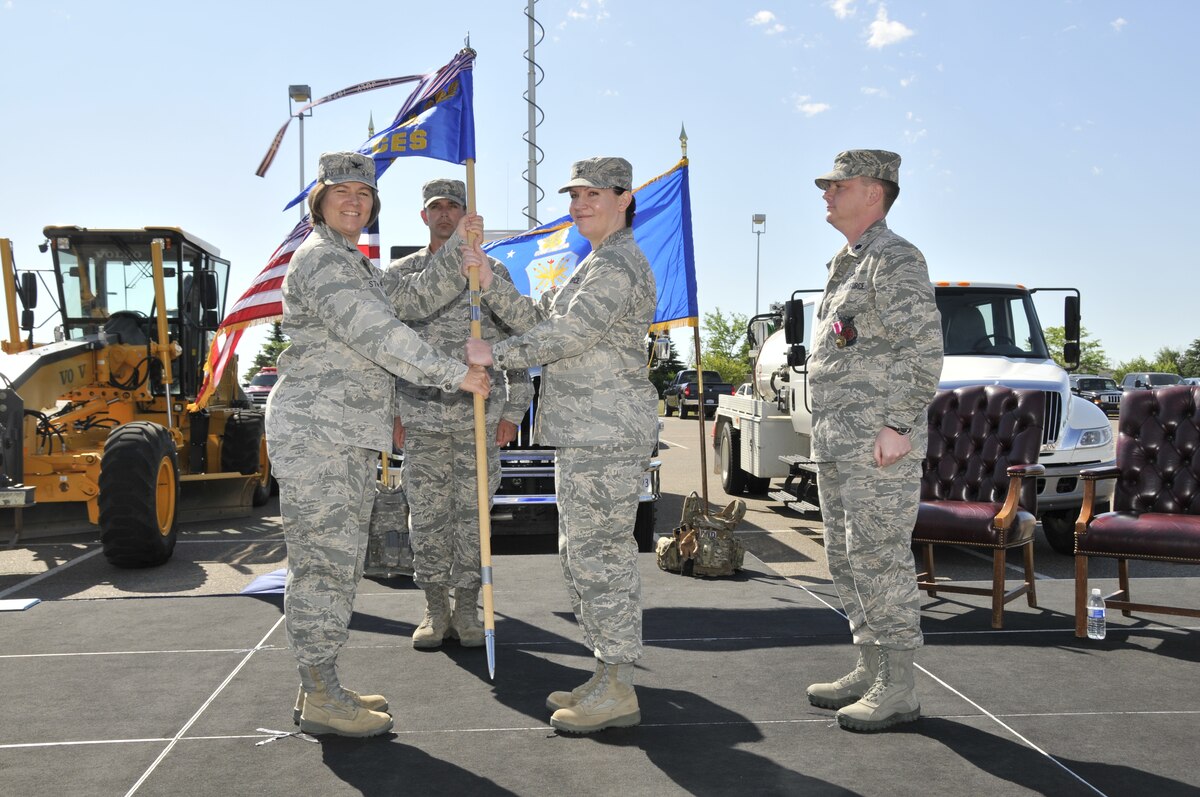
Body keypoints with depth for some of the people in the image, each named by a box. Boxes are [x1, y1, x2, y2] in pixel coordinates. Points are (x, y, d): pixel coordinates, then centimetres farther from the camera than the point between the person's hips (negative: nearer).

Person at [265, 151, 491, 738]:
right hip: (314, 431, -10)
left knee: (338, 563, 12)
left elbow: (419, 299, 19)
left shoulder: (356, 268, 23)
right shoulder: (320, 259, -10)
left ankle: (320, 687, 20)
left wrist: (460, 246, 10)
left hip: (348, 438, 10)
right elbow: (377, 334, -19)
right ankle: (321, 700, 0)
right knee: (322, 562, -7)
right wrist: (454, 374, -16)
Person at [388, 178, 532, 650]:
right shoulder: (400, 275, 9)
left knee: (472, 513, 4)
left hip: (480, 417, -1)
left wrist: (513, 411, 2)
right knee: (427, 516, 4)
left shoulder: (493, 273, 7)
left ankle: (467, 610, 15)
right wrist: (390, 412, 4)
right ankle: (435, 610, 16)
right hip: (421, 417, 1)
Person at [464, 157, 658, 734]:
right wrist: (484, 278, 10)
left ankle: (617, 692, 4)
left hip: (606, 432, -11)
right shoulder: (599, 264, 22)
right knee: (581, 555, 14)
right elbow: (537, 319, 18)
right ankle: (608, 679, 23)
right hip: (586, 432, 11)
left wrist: (496, 356, -10)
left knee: (601, 554, -6)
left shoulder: (618, 265, -12)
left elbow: (567, 334, -18)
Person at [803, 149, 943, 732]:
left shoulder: (894, 259, -9)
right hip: (837, 443, 10)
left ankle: (898, 689, 3)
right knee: (847, 559, 13)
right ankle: (870, 672, 23)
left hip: (878, 443, -10)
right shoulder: (847, 265, 21)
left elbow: (924, 347, -18)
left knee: (880, 559, -6)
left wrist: (899, 425, -22)